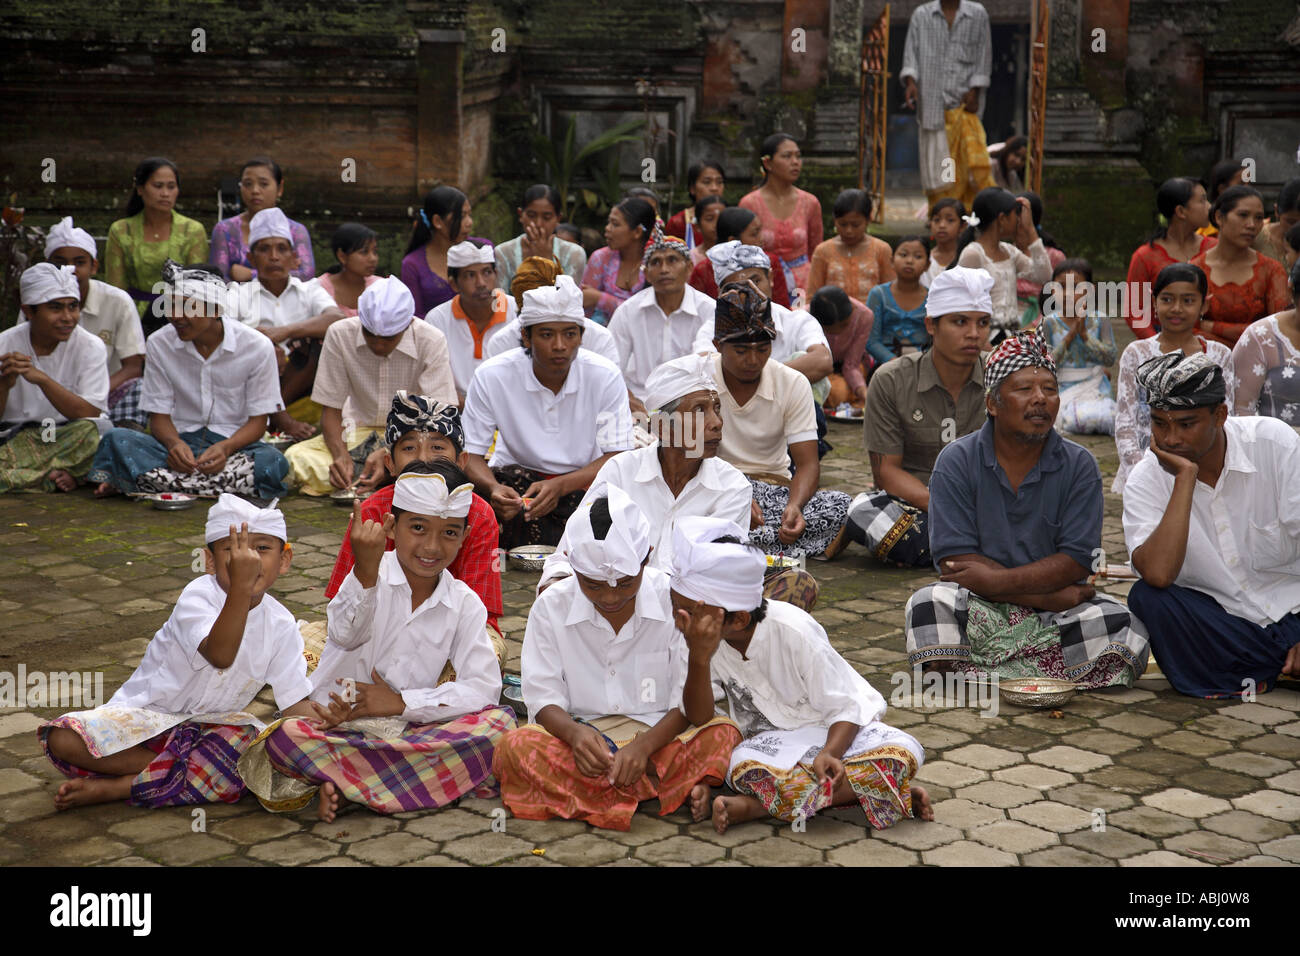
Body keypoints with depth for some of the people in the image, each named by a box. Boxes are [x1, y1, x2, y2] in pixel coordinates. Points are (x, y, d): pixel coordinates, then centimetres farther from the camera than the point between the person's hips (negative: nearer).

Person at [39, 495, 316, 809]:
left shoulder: (281, 626, -6)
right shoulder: (198, 595, -21)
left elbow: (298, 703, -3)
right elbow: (220, 655, -40)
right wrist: (241, 585, -53)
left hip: (212, 724, 3)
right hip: (144, 715, -3)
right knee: (61, 739, -26)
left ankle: (112, 788, -21)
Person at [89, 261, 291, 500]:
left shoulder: (256, 346, -6)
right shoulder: (158, 344, 1)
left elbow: (258, 421, -4)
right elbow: (159, 415, 2)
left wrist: (225, 448, -25)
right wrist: (174, 443, -22)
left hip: (236, 443, -1)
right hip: (181, 440, 1)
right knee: (116, 440, -27)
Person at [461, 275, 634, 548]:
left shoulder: (606, 377, -11)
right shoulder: (492, 377, -11)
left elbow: (617, 457, -11)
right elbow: (470, 454, -8)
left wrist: (559, 486, -29)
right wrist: (493, 488, -33)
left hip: (583, 481, 1)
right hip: (513, 481, 0)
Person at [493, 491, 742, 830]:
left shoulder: (674, 599, -5)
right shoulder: (552, 606, -1)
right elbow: (543, 699, -2)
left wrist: (643, 745, -24)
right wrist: (574, 732, -26)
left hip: (660, 735, -1)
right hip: (583, 737, 2)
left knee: (722, 734, -30)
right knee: (515, 748, -32)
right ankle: (679, 788, -29)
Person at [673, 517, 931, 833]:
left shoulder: (793, 632, -21)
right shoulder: (701, 636, -12)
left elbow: (844, 707, -16)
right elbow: (699, 718, -16)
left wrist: (829, 754, -36)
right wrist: (698, 658, -33)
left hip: (834, 729, 0)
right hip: (771, 741, 1)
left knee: (904, 753, -32)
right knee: (743, 768, -35)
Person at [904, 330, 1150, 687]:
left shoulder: (1079, 465, 1)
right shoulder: (956, 462, -4)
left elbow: (1076, 561, -6)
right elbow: (954, 561, -12)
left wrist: (997, 580, -21)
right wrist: (1049, 596, -17)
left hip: (1055, 611, 3)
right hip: (977, 612, -2)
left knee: (1122, 627, -27)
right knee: (930, 603, -32)